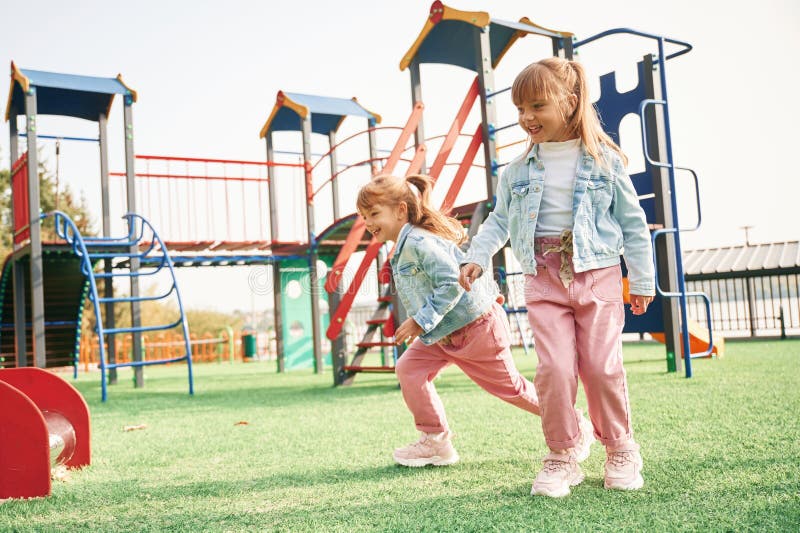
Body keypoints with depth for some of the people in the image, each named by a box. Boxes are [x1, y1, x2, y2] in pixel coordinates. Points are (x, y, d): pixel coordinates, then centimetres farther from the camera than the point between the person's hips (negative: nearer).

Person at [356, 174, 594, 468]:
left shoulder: (418, 242, -24)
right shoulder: (407, 245, 8)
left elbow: (451, 283, -31)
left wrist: (422, 321, -28)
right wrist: (489, 290, 25)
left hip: (476, 327, -10)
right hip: (445, 332, 10)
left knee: (510, 386, 4)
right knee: (408, 368, -1)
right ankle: (435, 441, 7)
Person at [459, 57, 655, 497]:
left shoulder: (604, 160, -1)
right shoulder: (518, 170, 6)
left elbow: (633, 222, 4)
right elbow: (498, 220, 14)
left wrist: (642, 280, 5)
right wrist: (477, 258, -1)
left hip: (598, 275, -1)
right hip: (543, 280, 2)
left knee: (602, 366, -1)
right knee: (554, 368, -7)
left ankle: (620, 448, 22)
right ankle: (561, 456, 10)